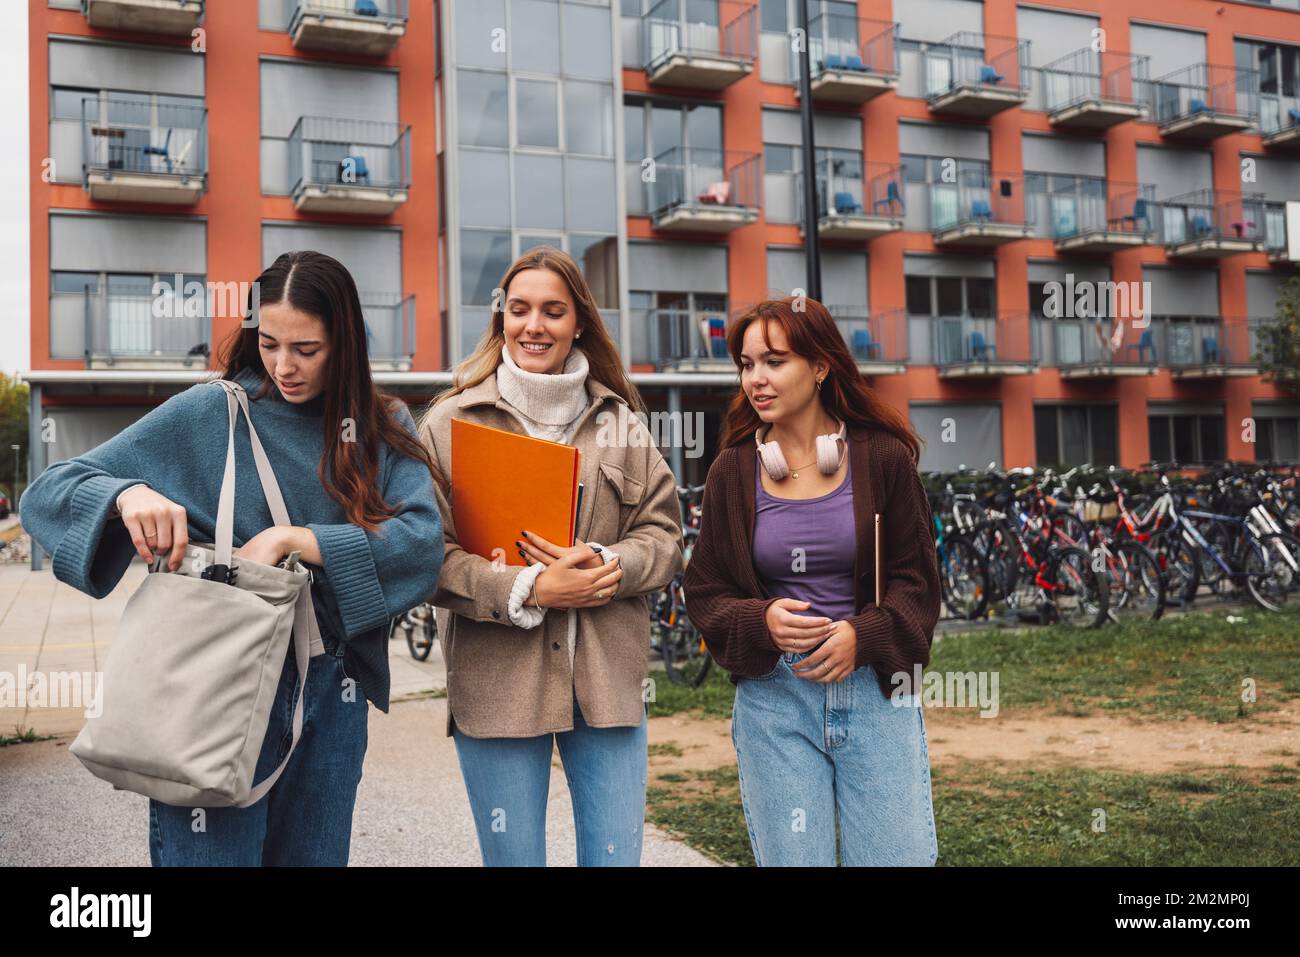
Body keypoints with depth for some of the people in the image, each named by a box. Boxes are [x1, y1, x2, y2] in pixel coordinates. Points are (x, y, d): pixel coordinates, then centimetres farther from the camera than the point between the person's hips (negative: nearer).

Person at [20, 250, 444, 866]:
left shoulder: (385, 428, 2)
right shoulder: (211, 413, -3)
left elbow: (422, 542, -14)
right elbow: (49, 492, -3)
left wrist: (291, 540, -22)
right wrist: (128, 494, -24)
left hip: (330, 697, 2)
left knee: (312, 855, 14)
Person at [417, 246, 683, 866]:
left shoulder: (620, 422, 10)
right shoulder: (452, 422, 1)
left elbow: (663, 535, 9)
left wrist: (605, 566, -11)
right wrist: (526, 588, -16)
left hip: (608, 681, 2)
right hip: (496, 684, -2)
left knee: (617, 855, 7)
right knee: (512, 856, 9)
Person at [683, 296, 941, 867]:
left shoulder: (884, 457, 0)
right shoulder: (733, 471, 3)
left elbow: (917, 580, 2)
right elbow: (704, 593, 5)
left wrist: (862, 635, -16)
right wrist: (762, 621, -15)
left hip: (876, 690, 0)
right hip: (772, 697, 1)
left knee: (898, 856, 2)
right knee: (792, 860, 6)